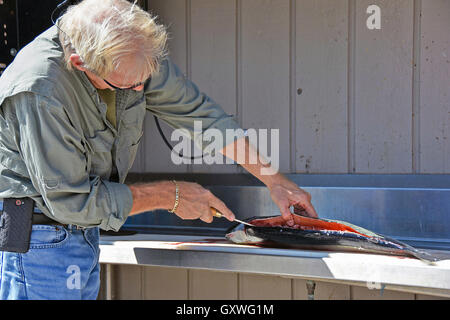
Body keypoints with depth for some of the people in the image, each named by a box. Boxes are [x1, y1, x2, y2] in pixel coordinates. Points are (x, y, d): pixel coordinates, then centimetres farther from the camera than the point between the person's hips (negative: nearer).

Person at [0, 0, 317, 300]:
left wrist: (275, 180, 1)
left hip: (84, 234, 7)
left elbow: (199, 112, 1)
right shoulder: (39, 94, -31)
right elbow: (71, 202, -26)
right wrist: (169, 196, -18)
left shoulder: (134, 58, -10)